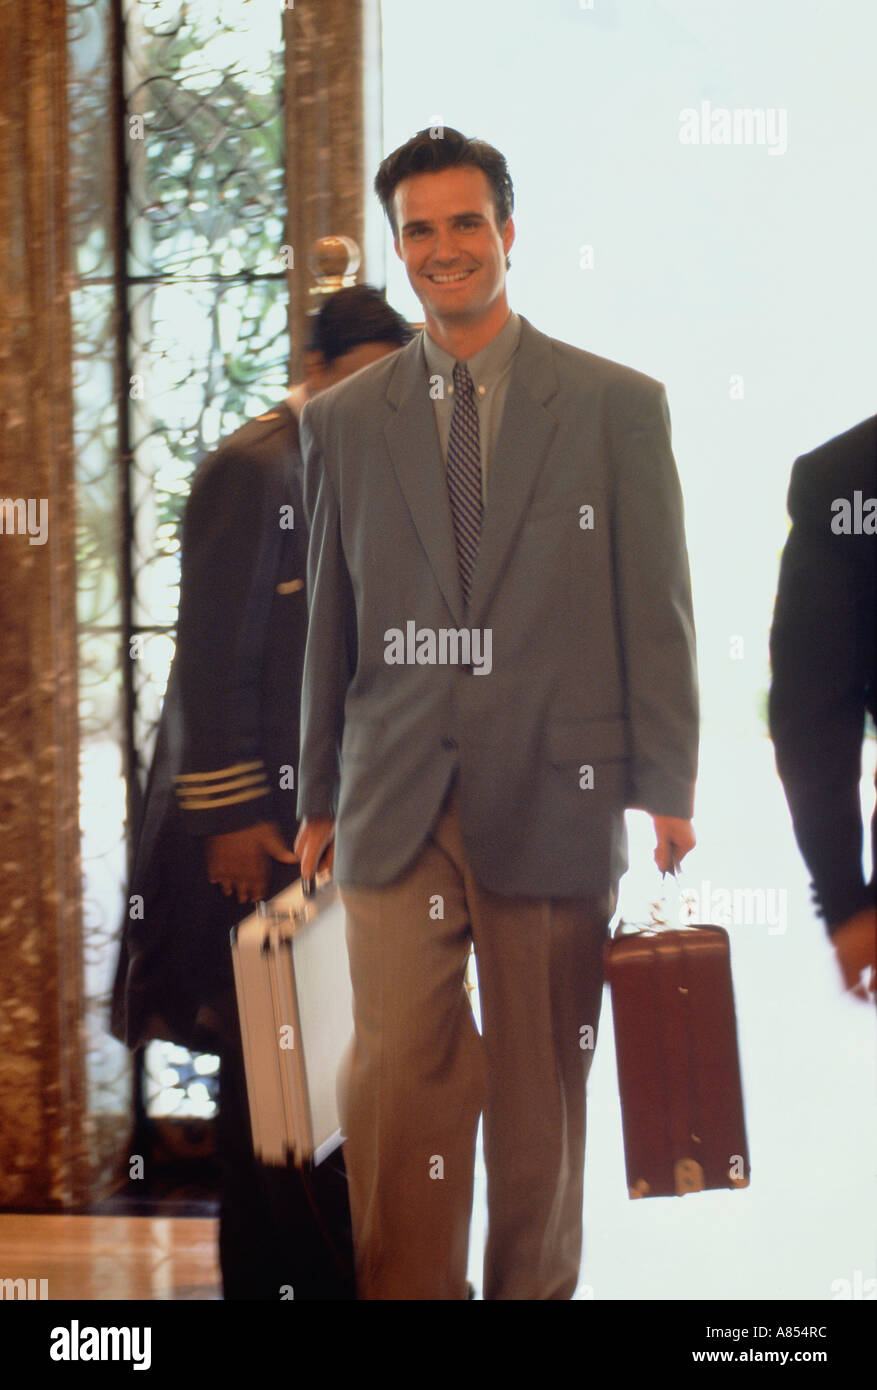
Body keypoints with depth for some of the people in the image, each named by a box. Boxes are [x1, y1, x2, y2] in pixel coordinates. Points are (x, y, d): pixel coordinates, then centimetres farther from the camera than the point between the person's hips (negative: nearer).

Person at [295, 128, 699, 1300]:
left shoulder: (617, 407, 4)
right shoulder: (345, 420, 10)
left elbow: (656, 612, 3)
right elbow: (330, 622, 13)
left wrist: (667, 790, -2)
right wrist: (320, 798, 12)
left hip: (553, 797, -1)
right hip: (397, 806, 1)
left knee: (543, 1087, 6)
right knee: (397, 1077, -8)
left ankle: (536, 1288, 19)